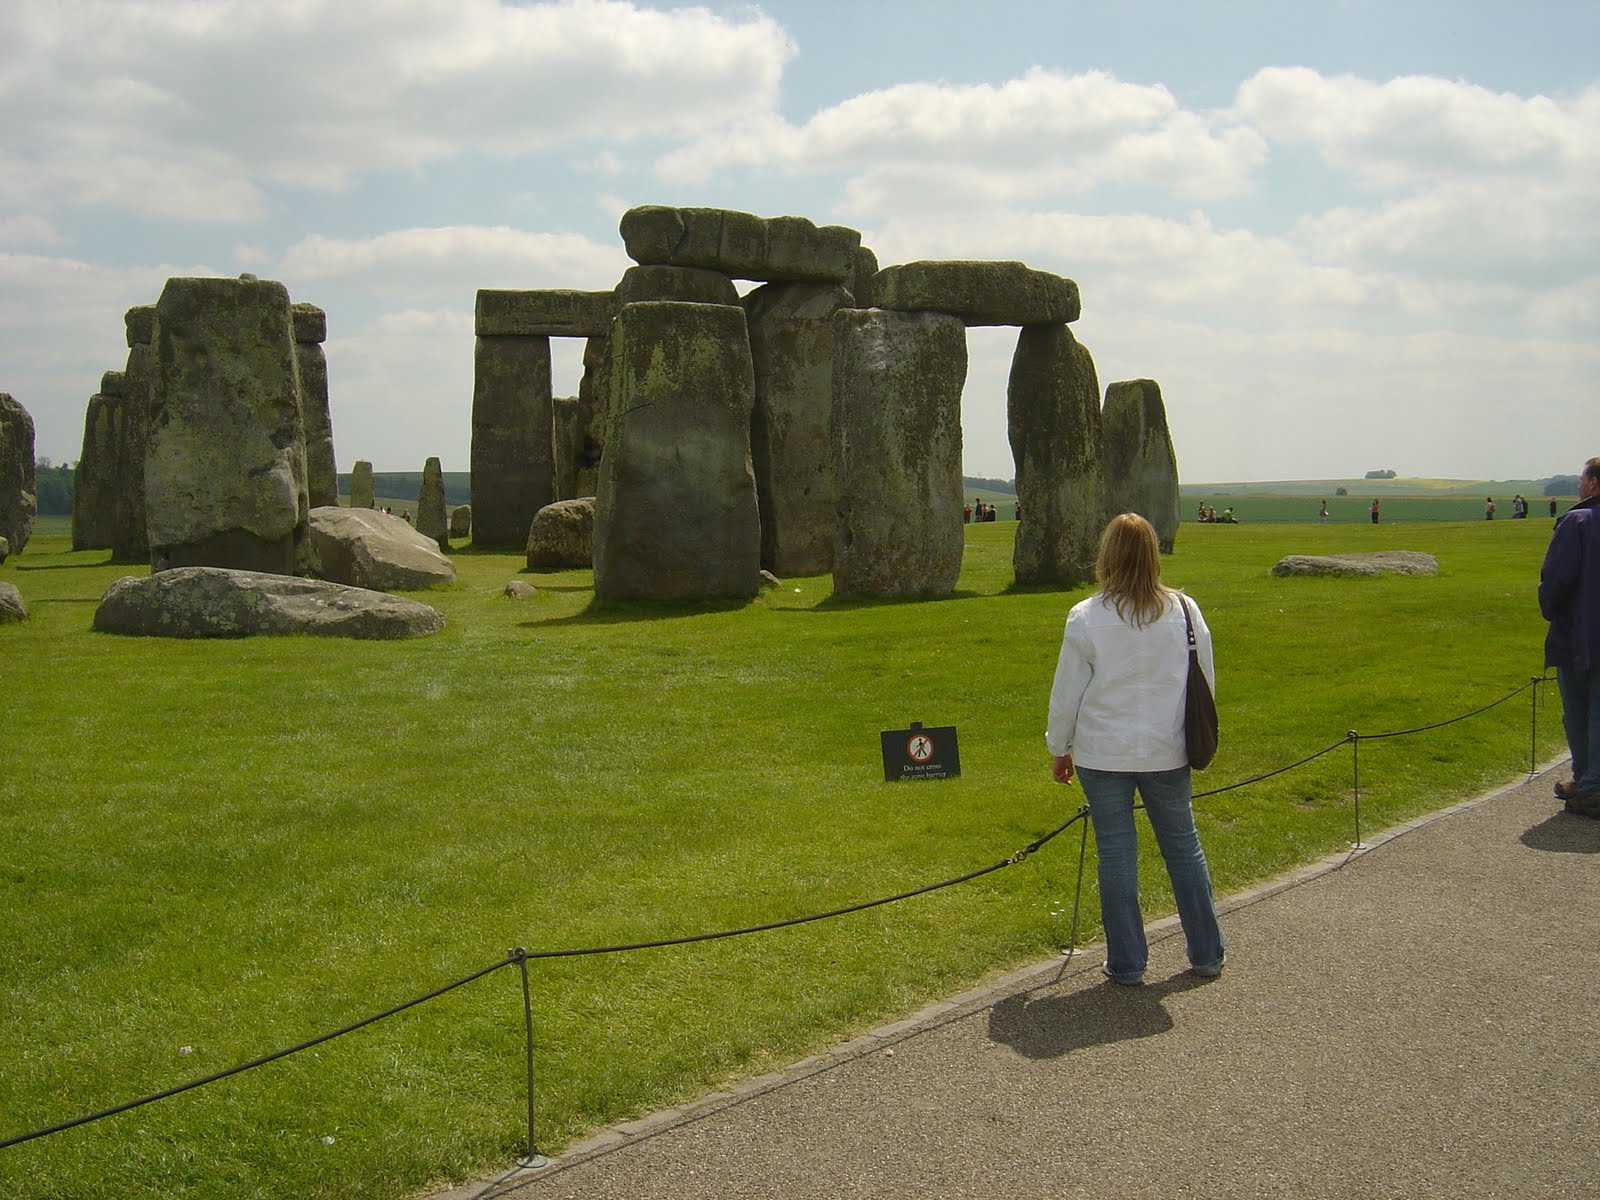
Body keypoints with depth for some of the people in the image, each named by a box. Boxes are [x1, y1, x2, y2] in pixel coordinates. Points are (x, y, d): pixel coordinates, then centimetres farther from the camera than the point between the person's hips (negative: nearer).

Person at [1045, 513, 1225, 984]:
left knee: (1116, 854, 7)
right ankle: (1207, 954, 25)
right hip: (1166, 752, 2)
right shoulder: (1185, 611, -3)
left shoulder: (1085, 618, -11)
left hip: (1103, 755, -2)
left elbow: (1067, 692, -4)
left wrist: (1060, 748, 10)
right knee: (1184, 848, 15)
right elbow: (1205, 682, 6)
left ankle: (1127, 963, 13)